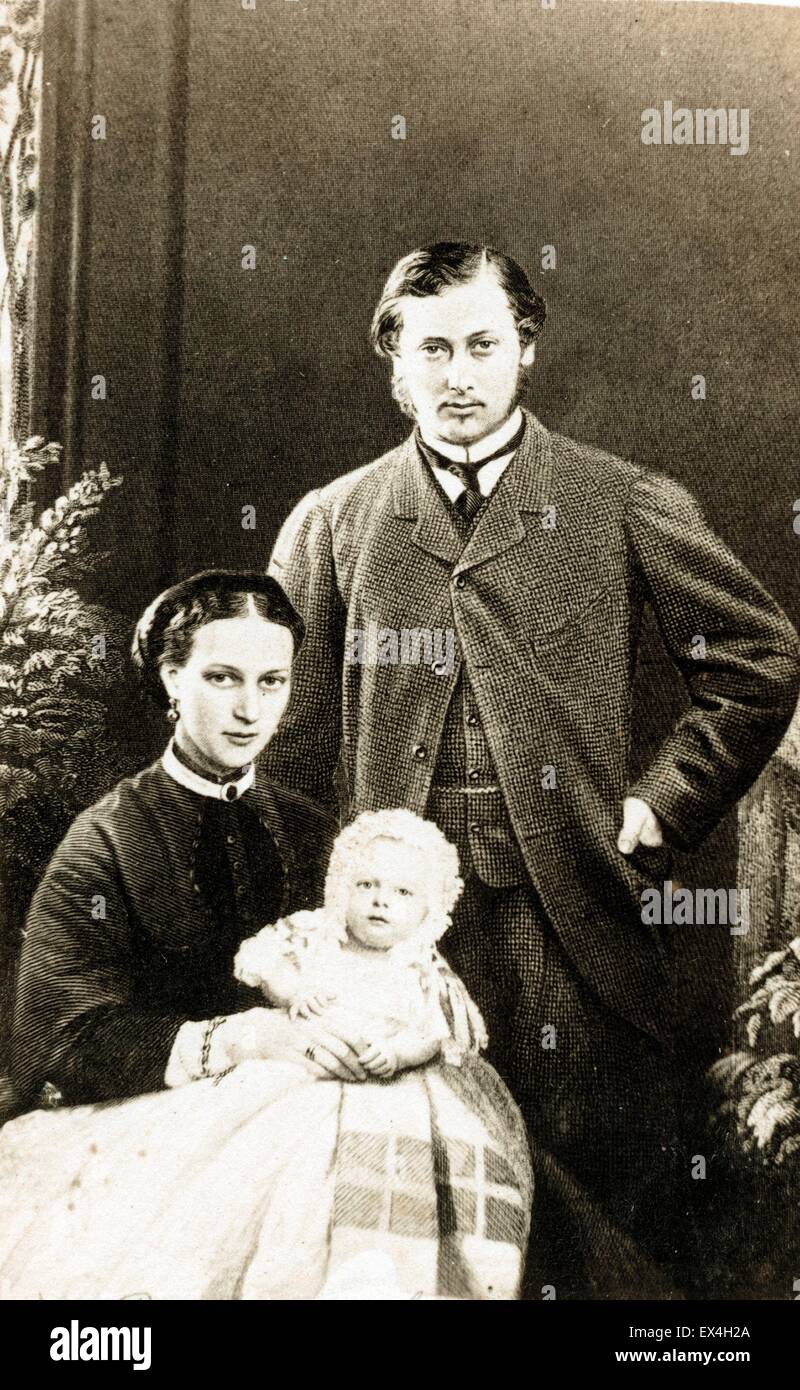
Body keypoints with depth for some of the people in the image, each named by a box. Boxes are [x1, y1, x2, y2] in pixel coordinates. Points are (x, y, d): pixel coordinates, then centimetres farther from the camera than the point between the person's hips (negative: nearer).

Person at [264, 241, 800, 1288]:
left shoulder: (629, 508, 3)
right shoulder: (331, 523, 7)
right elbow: (290, 734, 10)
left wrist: (662, 808, 2)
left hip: (578, 924, -1)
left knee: (604, 1224, 9)